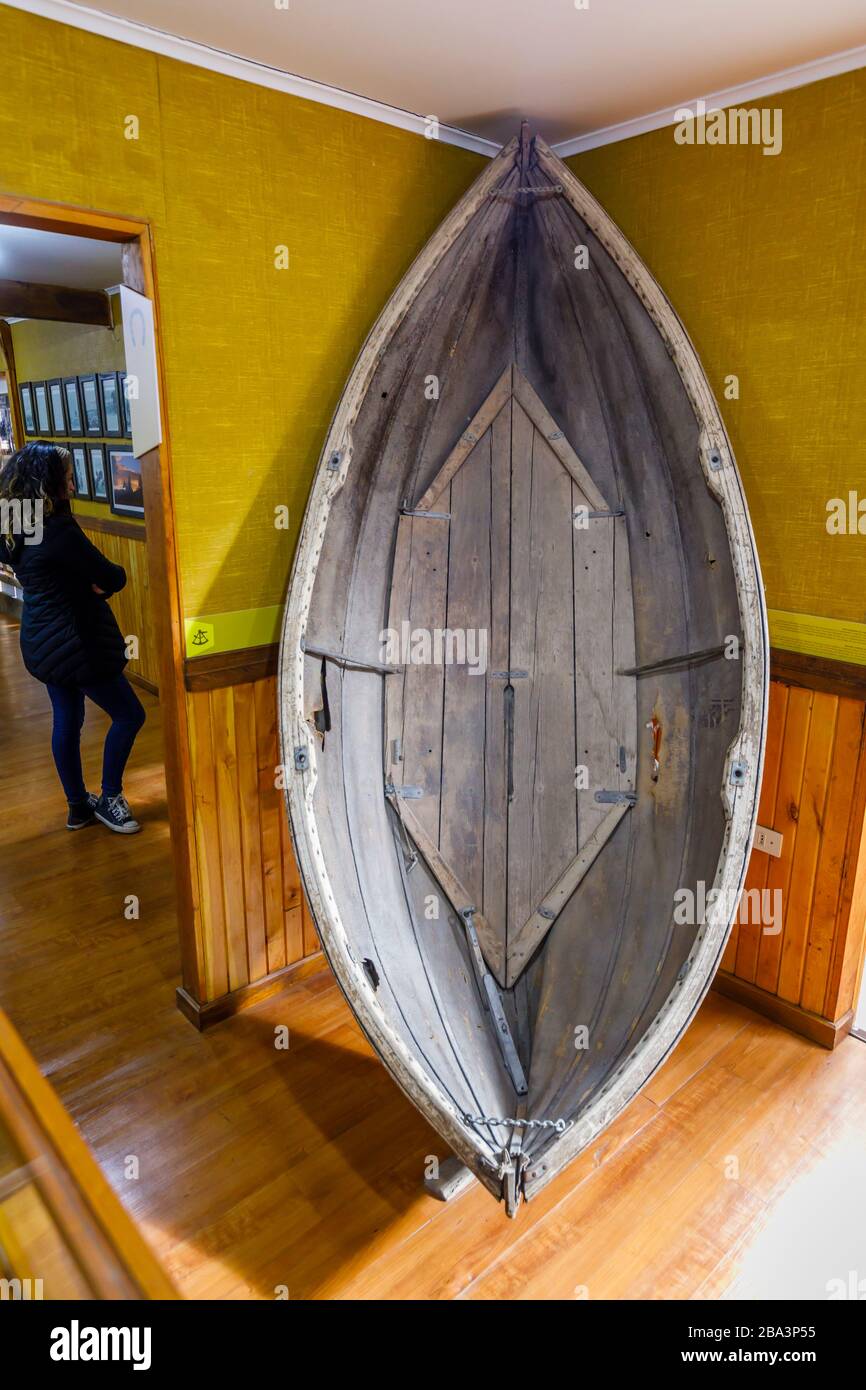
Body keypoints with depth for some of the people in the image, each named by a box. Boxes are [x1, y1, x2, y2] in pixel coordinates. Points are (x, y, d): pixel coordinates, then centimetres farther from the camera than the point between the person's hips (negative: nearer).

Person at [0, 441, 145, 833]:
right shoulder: (59, 531, -24)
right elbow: (114, 578, -19)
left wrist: (90, 584, -7)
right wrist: (102, 581, 3)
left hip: (41, 640, 9)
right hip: (75, 643, -9)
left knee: (67, 720, 18)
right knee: (129, 715, 4)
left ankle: (78, 806, 30)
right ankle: (109, 799, 14)